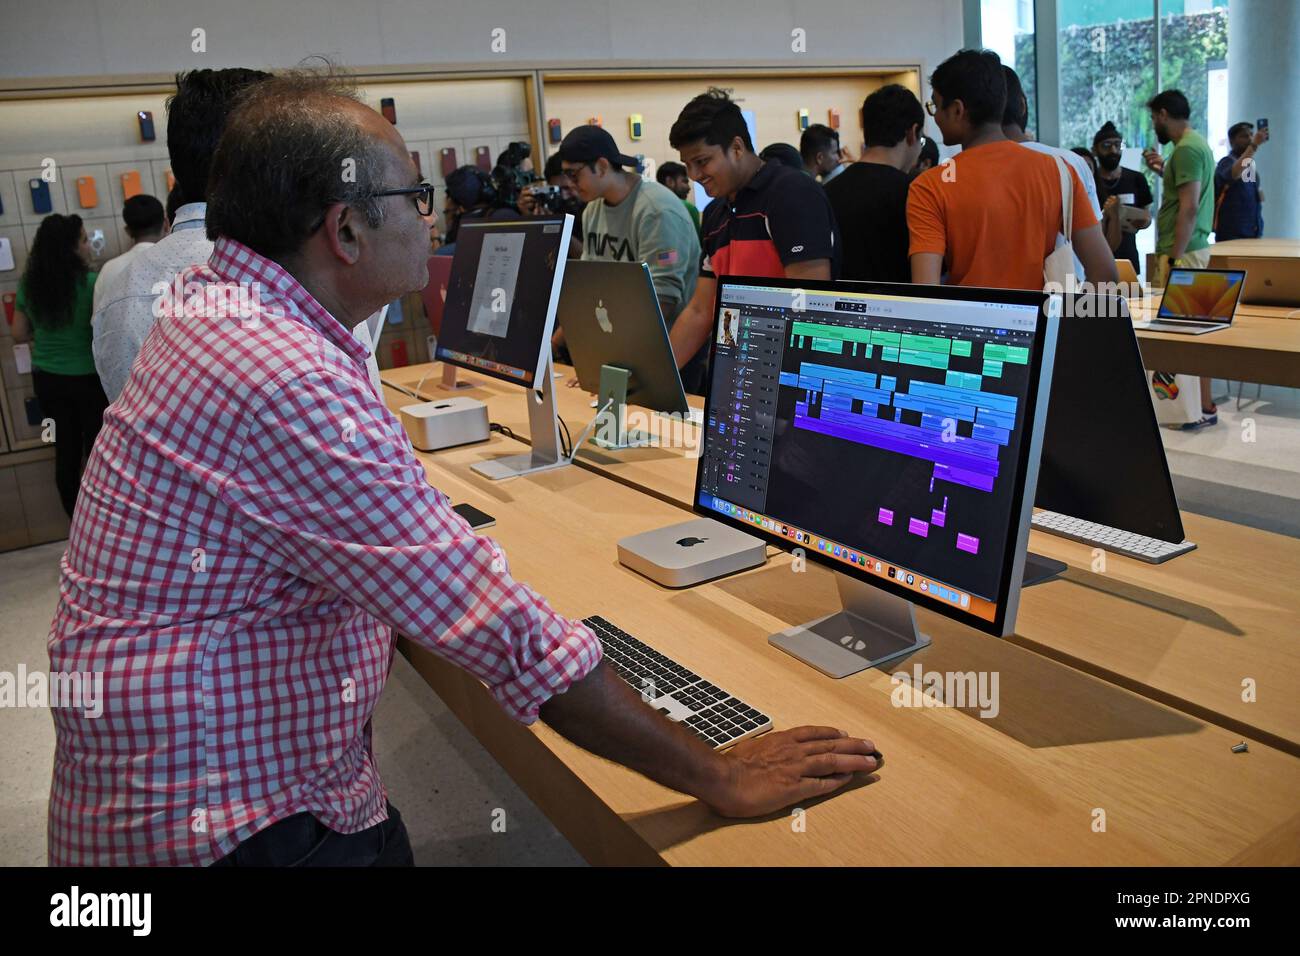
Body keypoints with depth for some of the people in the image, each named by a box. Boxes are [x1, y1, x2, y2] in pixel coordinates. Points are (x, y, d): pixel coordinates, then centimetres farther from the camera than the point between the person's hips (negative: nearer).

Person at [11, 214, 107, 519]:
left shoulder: (28, 284, -2)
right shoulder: (91, 283, -18)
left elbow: (20, 334, 6)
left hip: (46, 378, 5)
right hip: (88, 379, -5)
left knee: (66, 451, 14)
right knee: (96, 451, 8)